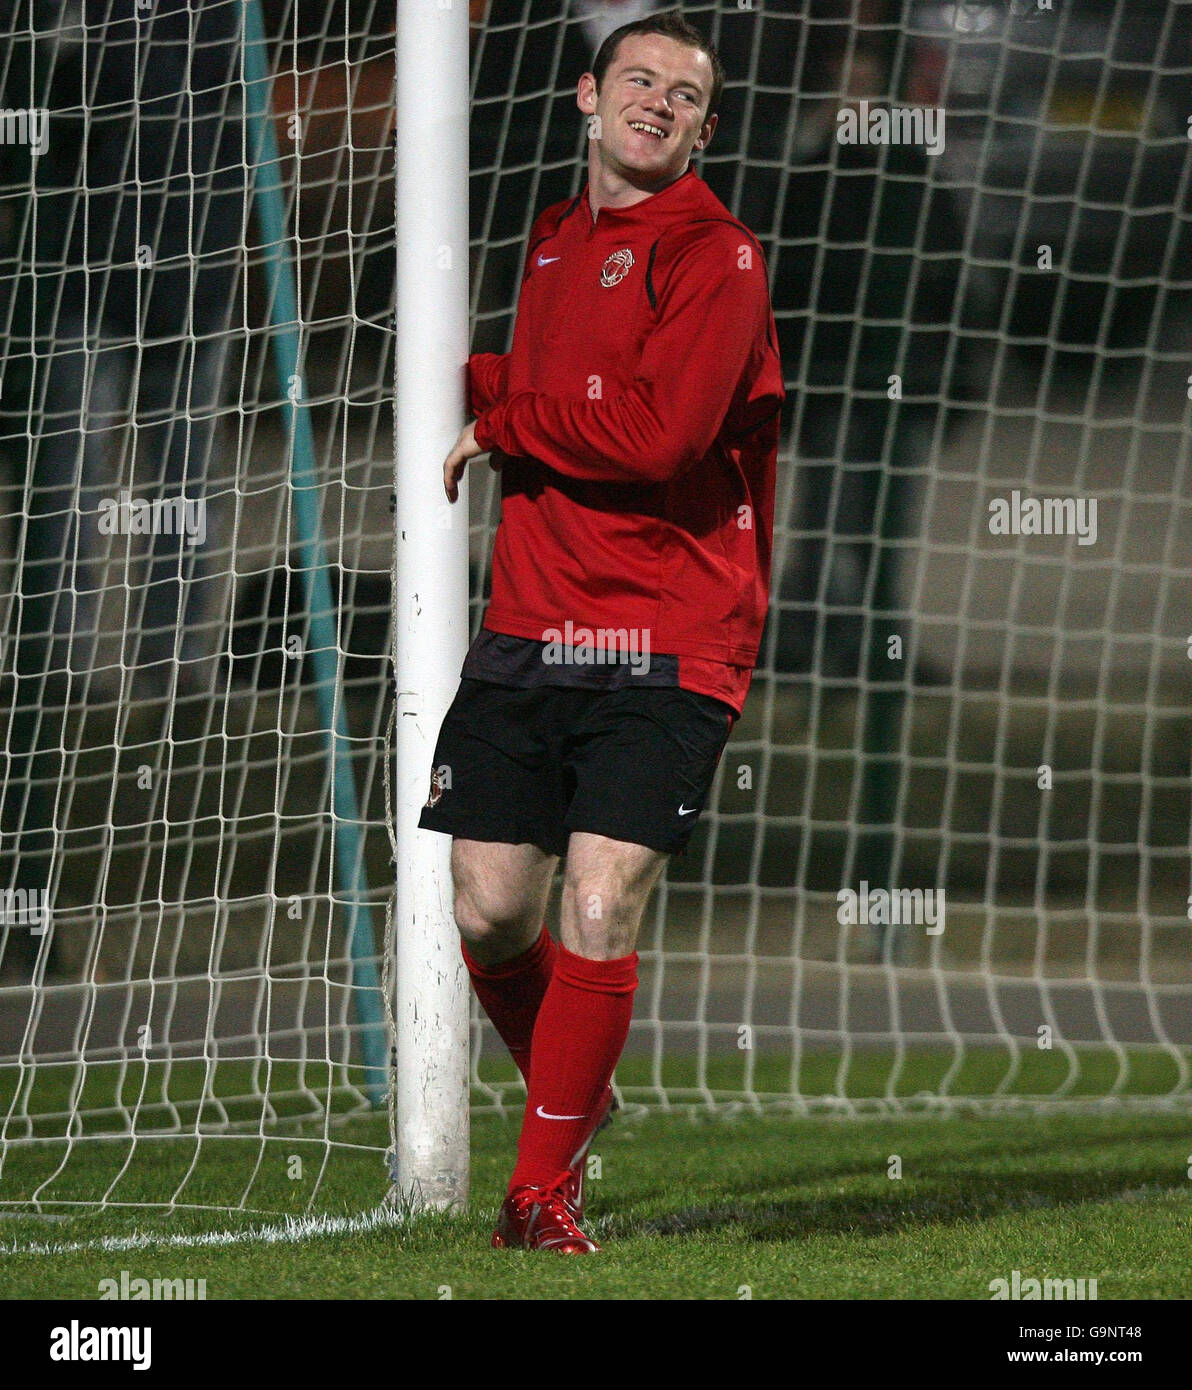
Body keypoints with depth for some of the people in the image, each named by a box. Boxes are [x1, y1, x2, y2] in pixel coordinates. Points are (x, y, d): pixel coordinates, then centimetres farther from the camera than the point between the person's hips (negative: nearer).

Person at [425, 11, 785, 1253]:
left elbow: (657, 433, -19)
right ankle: (570, 1103, 30)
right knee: (488, 917, 2)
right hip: (527, 629, 6)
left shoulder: (715, 256, -6)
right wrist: (466, 378, 14)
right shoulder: (553, 239, 17)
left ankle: (544, 1188, 2)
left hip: (666, 647, -6)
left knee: (598, 918, -12)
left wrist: (501, 422, -8)